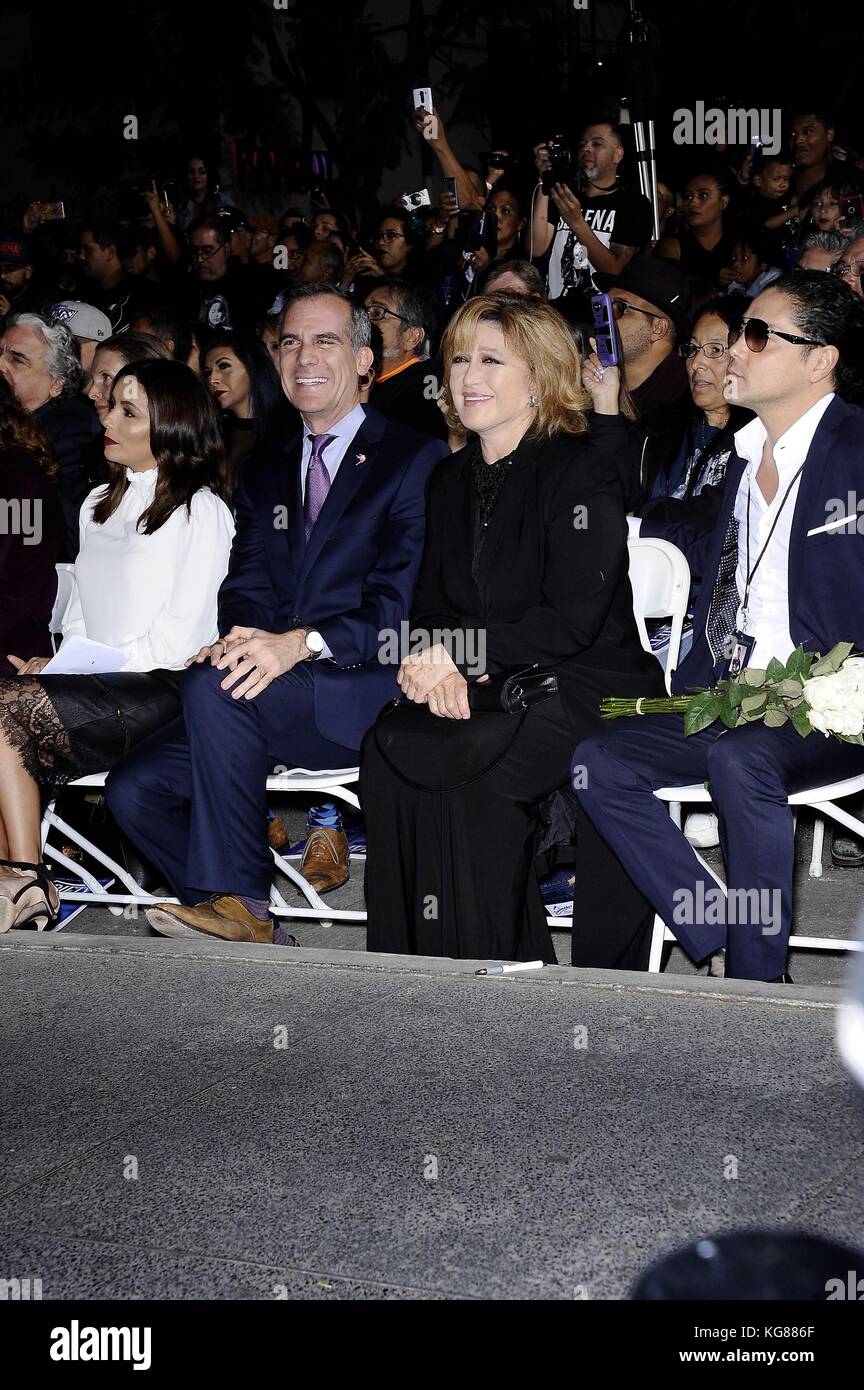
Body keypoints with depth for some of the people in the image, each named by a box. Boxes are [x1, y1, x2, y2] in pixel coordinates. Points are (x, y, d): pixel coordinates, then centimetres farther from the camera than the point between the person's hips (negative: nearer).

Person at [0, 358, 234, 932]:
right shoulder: (99, 504, 23)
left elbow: (177, 638, -10)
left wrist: (88, 668, -11)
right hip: (93, 687, 7)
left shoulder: (201, 512, -2)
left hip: (161, 689, -7)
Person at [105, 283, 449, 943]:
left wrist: (301, 642, -28)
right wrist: (238, 640, -15)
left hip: (369, 693, -6)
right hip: (273, 691, 6)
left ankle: (238, 900, -18)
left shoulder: (417, 460, 0)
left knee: (213, 685, -31)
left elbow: (404, 599, -12)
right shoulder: (267, 475, 21)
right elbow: (247, 586, 10)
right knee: (135, 787, -12)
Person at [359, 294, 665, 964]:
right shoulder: (451, 480, 14)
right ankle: (417, 961, -15)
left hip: (589, 690, -6)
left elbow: (573, 620, -15)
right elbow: (431, 603, 13)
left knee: (460, 762, -30)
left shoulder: (584, 469, -7)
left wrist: (463, 648, -16)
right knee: (389, 744, -24)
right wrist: (438, 663, -10)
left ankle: (493, 969, -14)